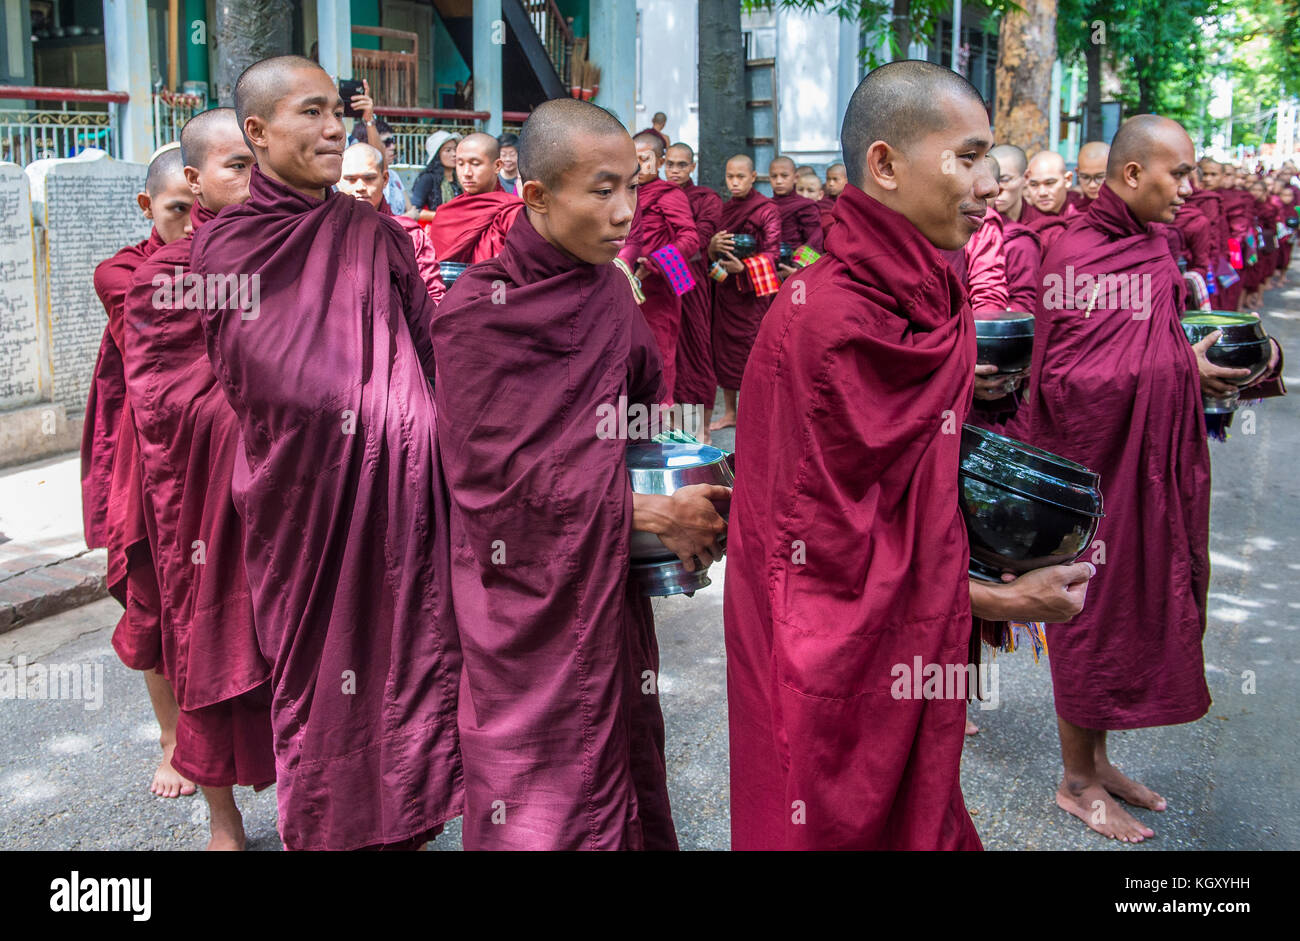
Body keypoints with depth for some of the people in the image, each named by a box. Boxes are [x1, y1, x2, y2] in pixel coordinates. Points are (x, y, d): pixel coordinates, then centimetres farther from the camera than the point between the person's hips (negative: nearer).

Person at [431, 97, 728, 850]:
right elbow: (499, 476, -16)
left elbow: (647, 415, 11)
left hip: (609, 587, 5)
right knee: (539, 801, 6)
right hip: (526, 599, -5)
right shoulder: (476, 314, -14)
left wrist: (684, 498, -8)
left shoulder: (611, 290, 3)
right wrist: (647, 513, -16)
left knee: (616, 766, 12)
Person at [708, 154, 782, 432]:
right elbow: (710, 254, 11)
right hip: (725, 287, 6)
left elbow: (771, 252, -12)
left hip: (752, 288, -6)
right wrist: (713, 245, -14)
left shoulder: (766, 210, -4)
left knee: (752, 345, -8)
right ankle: (729, 412, 17)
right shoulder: (723, 209, 13)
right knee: (724, 344, 7)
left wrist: (743, 267, -29)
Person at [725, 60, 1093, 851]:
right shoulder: (827, 318, -23)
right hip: (838, 679, -8)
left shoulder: (926, 305, 3)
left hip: (905, 661, 8)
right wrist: (1002, 601, -13)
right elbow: (836, 544, -20)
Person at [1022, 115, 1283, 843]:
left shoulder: (1152, 249, 8)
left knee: (1140, 608, 16)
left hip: (1150, 463, 8)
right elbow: (1068, 378, -22)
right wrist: (1180, 366, -21)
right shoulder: (1078, 258, -17)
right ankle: (1078, 781, 21)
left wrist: (1213, 360, -3)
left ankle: (1097, 758, 32)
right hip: (1097, 464, -8)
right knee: (1095, 616, 4)